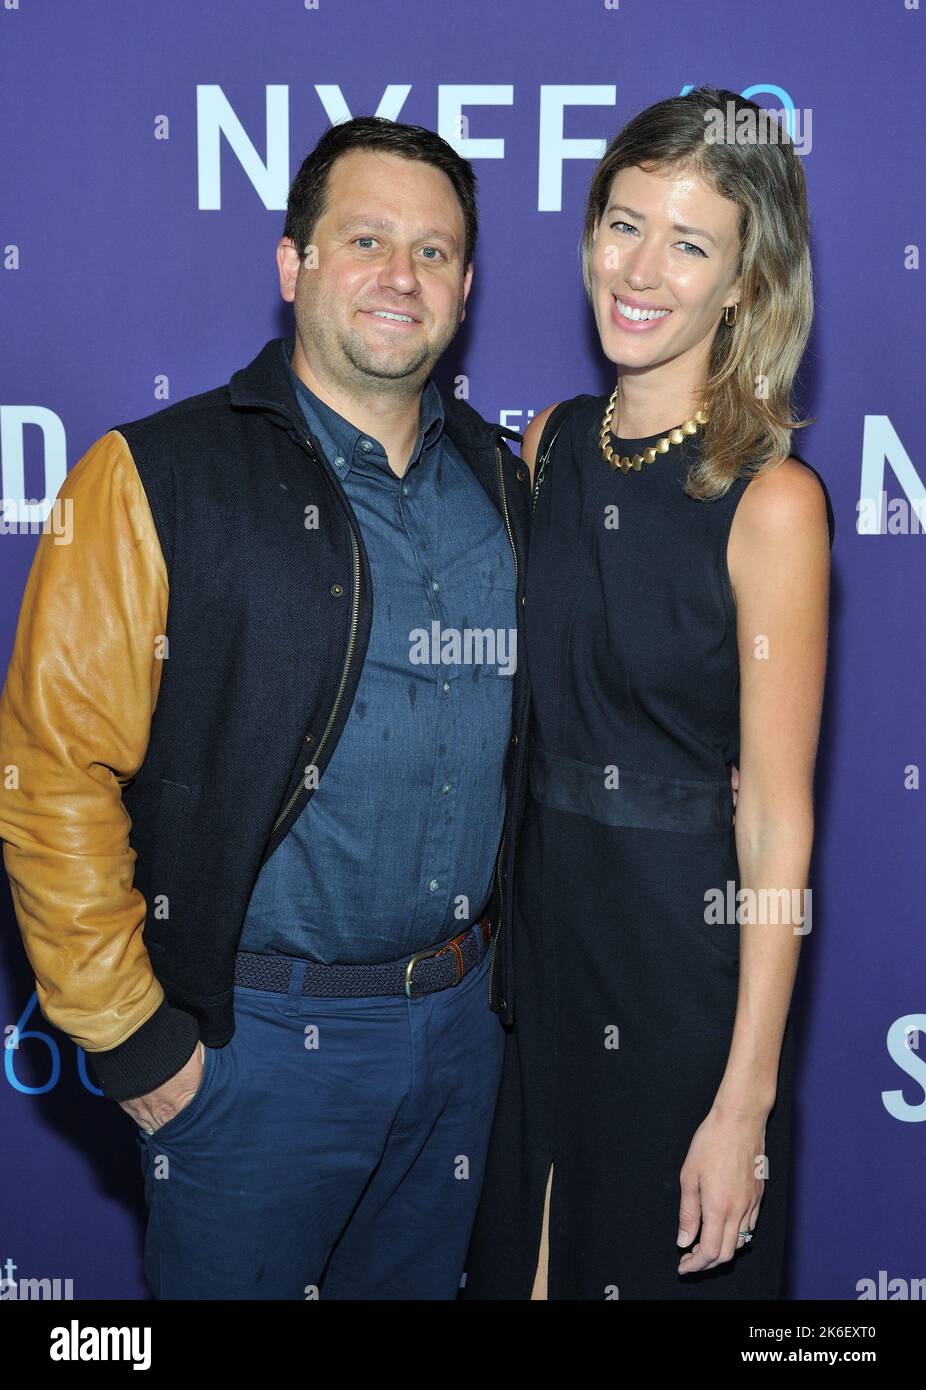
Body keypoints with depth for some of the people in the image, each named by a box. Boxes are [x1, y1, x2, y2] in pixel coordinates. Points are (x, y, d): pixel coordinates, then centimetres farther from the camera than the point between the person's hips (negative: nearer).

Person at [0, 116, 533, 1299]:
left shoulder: (506, 481, 5)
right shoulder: (152, 479, -11)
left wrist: (503, 947, 10)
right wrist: (129, 1037, -13)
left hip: (459, 1018, 5)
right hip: (253, 1038, -4)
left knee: (419, 1283, 23)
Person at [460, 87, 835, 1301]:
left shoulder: (770, 499, -17)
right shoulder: (551, 441, 1)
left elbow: (778, 825, -16)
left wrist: (745, 1102, -16)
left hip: (686, 951, -5)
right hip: (538, 920, 6)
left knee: (656, 1258, 17)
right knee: (518, 1255, 23)